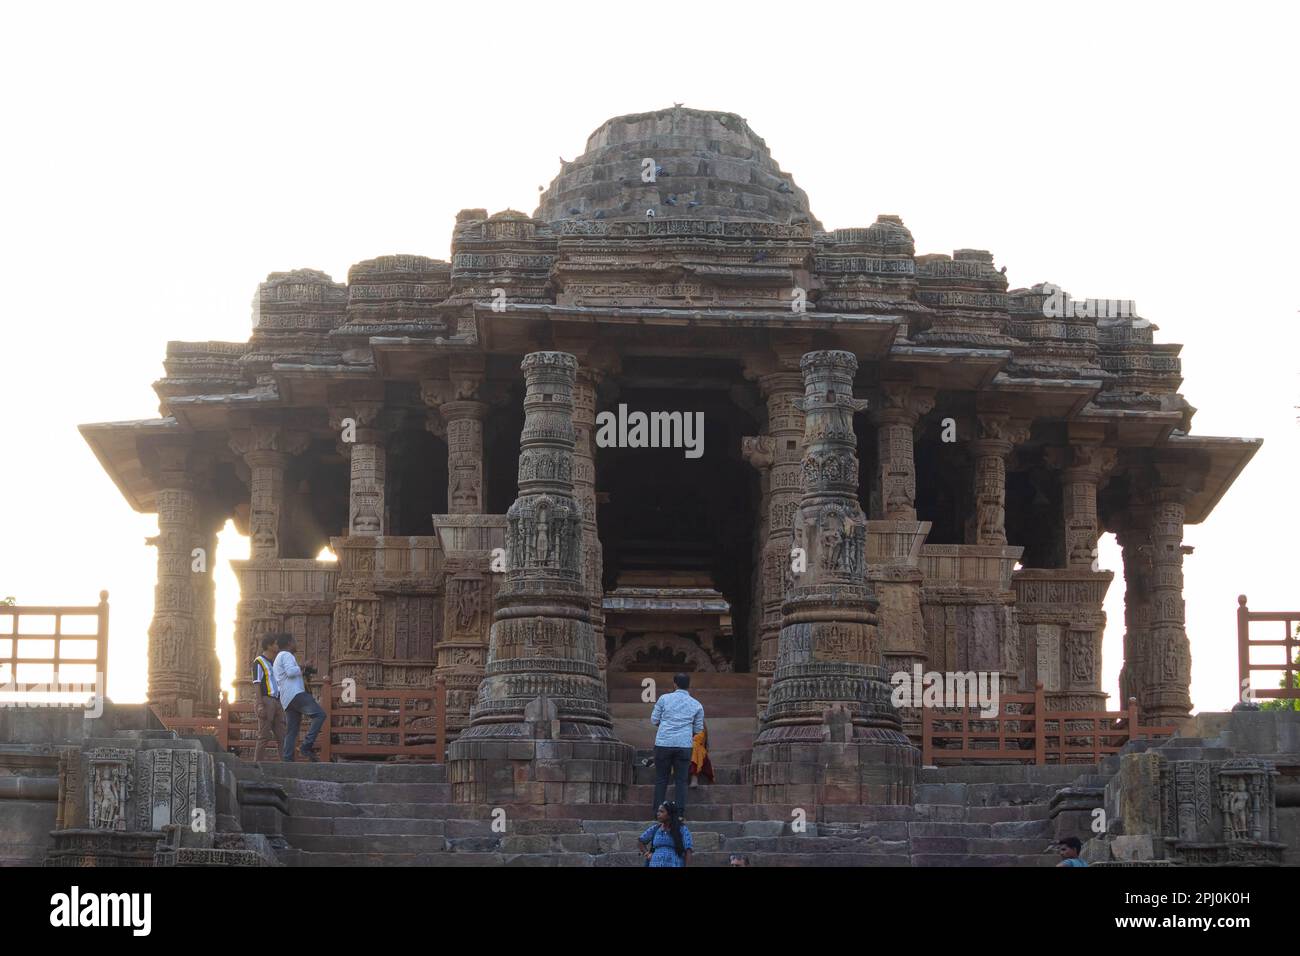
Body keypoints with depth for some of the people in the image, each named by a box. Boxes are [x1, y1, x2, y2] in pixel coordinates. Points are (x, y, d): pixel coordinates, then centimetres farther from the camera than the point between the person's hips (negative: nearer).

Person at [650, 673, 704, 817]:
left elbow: (654, 720, 7)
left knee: (661, 779, 8)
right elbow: (698, 729, 14)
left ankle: (658, 811, 5)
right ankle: (680, 812, -1)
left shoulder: (664, 698, 4)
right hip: (684, 745, 0)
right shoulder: (696, 705, 7)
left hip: (663, 743, 0)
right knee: (681, 781, 5)